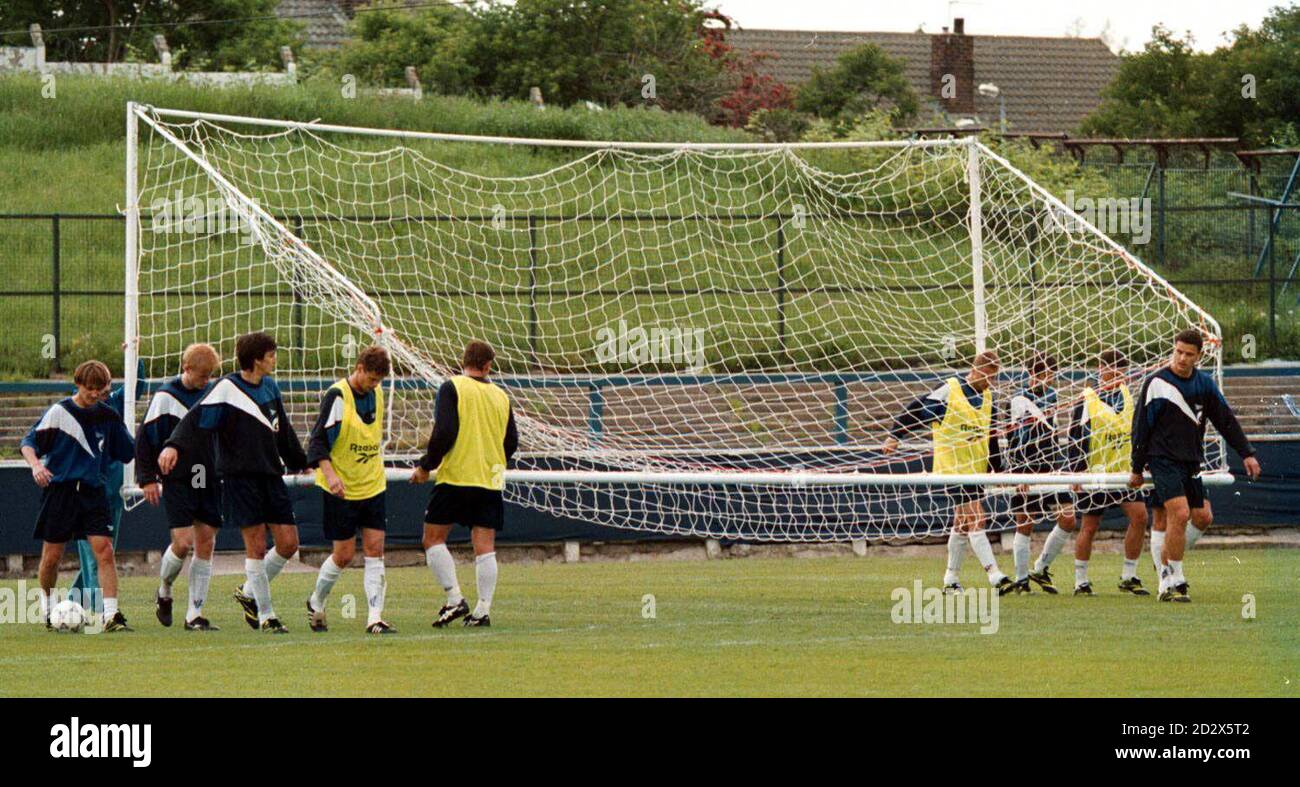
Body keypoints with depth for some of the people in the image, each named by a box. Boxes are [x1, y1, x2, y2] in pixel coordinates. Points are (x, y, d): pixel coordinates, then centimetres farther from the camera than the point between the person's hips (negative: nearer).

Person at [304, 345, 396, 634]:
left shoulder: (376, 393, 5)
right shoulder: (337, 396, -16)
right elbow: (318, 441, -19)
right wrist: (330, 474, -33)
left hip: (372, 487, 6)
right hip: (341, 490, -6)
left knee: (375, 550, -4)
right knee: (344, 554, 0)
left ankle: (375, 618, -7)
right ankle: (316, 604, 24)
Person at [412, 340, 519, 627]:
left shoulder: (452, 388, -5)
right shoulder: (501, 395, 9)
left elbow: (444, 433, -15)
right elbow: (512, 442, 12)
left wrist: (425, 466, -4)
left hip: (456, 476, -4)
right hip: (491, 481, 4)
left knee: (433, 538, 5)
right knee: (485, 547, 4)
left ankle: (455, 600, -7)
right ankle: (483, 610, -1)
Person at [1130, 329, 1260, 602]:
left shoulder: (1204, 383, 8)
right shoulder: (1157, 383, -7)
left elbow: (1226, 420, 14)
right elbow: (1141, 426, -4)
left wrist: (1246, 453, 8)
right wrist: (1136, 469, -3)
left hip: (1191, 461, 6)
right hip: (1163, 459, -6)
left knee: (1203, 517, 2)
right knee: (1179, 513, -19)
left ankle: (1168, 561, 20)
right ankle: (1172, 582, -13)